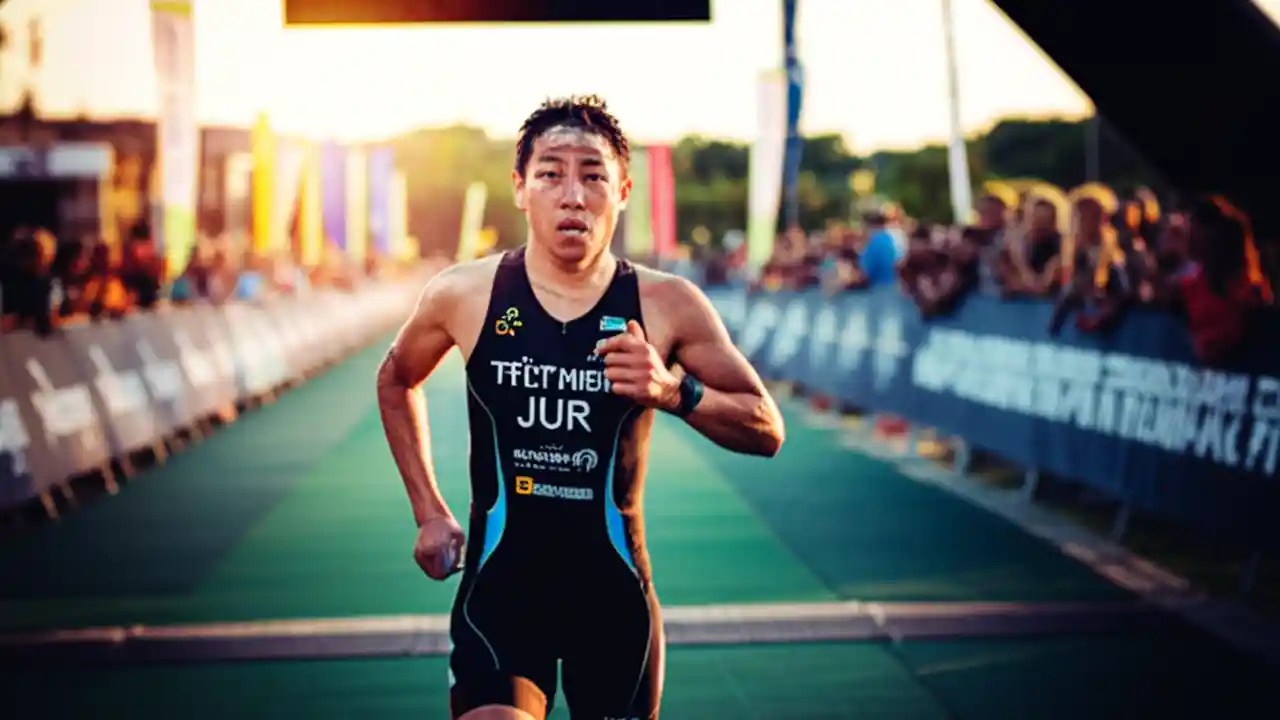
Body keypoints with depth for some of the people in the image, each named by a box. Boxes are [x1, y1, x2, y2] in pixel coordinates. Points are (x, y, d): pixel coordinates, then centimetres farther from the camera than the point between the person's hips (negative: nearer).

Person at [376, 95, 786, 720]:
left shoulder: (667, 305, -7)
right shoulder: (463, 294, -4)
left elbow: (766, 431, -2)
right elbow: (396, 380, 16)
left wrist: (675, 392, -20)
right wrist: (429, 513, 11)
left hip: (614, 584, 1)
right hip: (501, 579, -1)